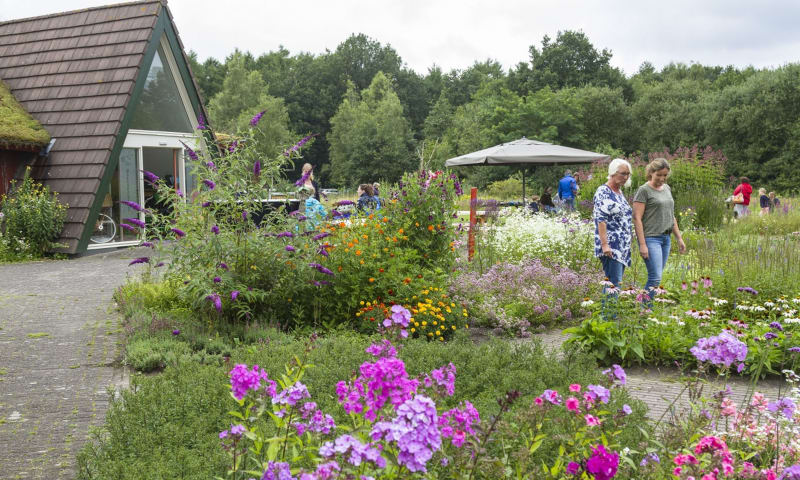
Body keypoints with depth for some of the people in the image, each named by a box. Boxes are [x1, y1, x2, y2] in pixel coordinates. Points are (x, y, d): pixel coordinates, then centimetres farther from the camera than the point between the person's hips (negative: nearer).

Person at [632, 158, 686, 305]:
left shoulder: (667, 188, 15)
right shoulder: (644, 190, -7)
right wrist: (642, 244, -18)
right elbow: (637, 218, -12)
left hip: (666, 238, 7)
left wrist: (679, 238, 19)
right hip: (650, 238, -7)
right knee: (655, 278, -13)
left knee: (655, 278, 7)